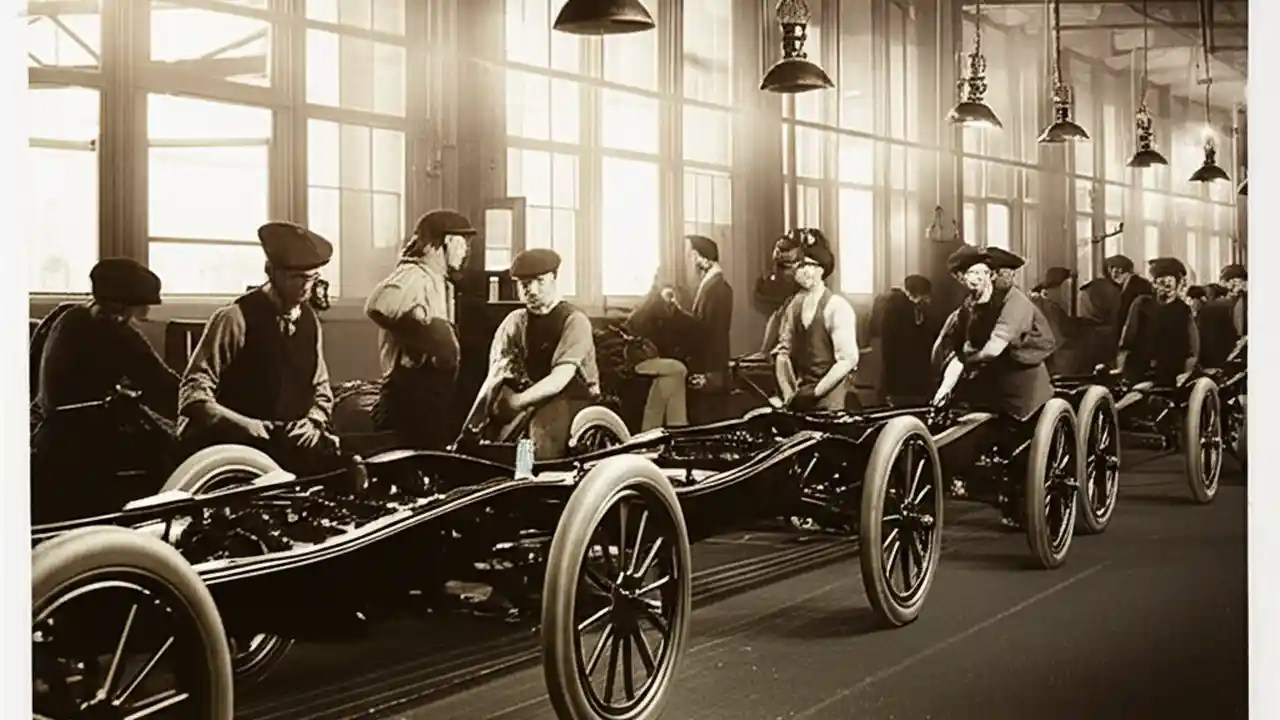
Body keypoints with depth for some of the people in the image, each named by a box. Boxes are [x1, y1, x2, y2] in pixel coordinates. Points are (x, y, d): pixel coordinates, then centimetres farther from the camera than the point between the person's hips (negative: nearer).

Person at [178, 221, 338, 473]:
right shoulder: (235, 319, -10)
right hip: (225, 446, -6)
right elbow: (193, 396, -14)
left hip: (287, 446, 6)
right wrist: (254, 429, -26)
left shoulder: (309, 321, 9)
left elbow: (321, 389, 19)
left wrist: (312, 423, -3)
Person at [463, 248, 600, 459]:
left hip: (572, 400, -5)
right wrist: (472, 423, -18)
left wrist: (516, 401, -29)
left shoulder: (574, 321, -8)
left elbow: (560, 378, -19)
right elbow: (494, 376, -1)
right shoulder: (515, 322, 8)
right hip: (530, 401, 5)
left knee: (542, 427, -34)